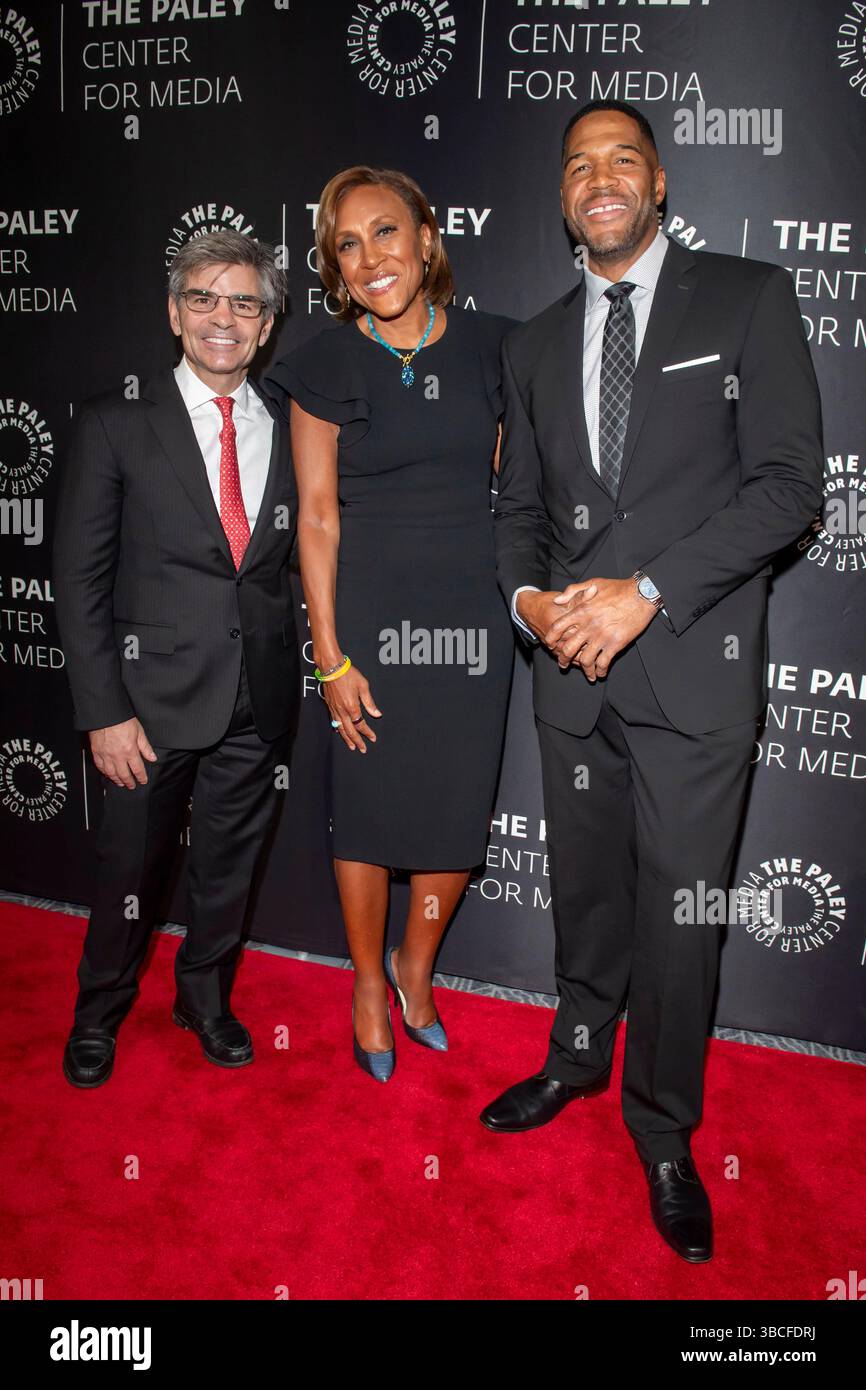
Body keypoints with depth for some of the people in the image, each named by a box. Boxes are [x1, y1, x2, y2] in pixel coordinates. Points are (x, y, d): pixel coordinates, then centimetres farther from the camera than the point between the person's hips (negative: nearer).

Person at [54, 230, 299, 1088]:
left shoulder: (291, 431, 6)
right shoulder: (116, 424, -3)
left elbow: (301, 557, 7)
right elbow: (80, 577, -6)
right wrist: (104, 712, -11)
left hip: (259, 697, 3)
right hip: (156, 694, -2)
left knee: (229, 865, 16)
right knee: (131, 866, 11)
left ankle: (205, 997, 40)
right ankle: (99, 1013, 37)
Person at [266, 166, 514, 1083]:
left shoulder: (489, 348, 4)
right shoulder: (326, 367, -3)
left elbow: (510, 486, 9)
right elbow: (317, 517, -5)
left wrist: (526, 601, 3)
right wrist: (331, 656, -9)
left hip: (472, 611, 2)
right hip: (370, 611, -2)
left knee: (459, 810, 8)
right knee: (368, 806, 9)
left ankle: (415, 964, 36)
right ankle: (369, 983, 33)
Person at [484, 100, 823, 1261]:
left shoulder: (748, 299, 0)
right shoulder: (535, 344, 14)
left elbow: (791, 481, -8)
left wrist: (648, 591, -16)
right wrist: (527, 594, -6)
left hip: (694, 665, -4)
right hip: (571, 667, 4)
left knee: (678, 908, 4)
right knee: (586, 889, 17)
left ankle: (662, 1130, 26)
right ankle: (579, 1057, 41)